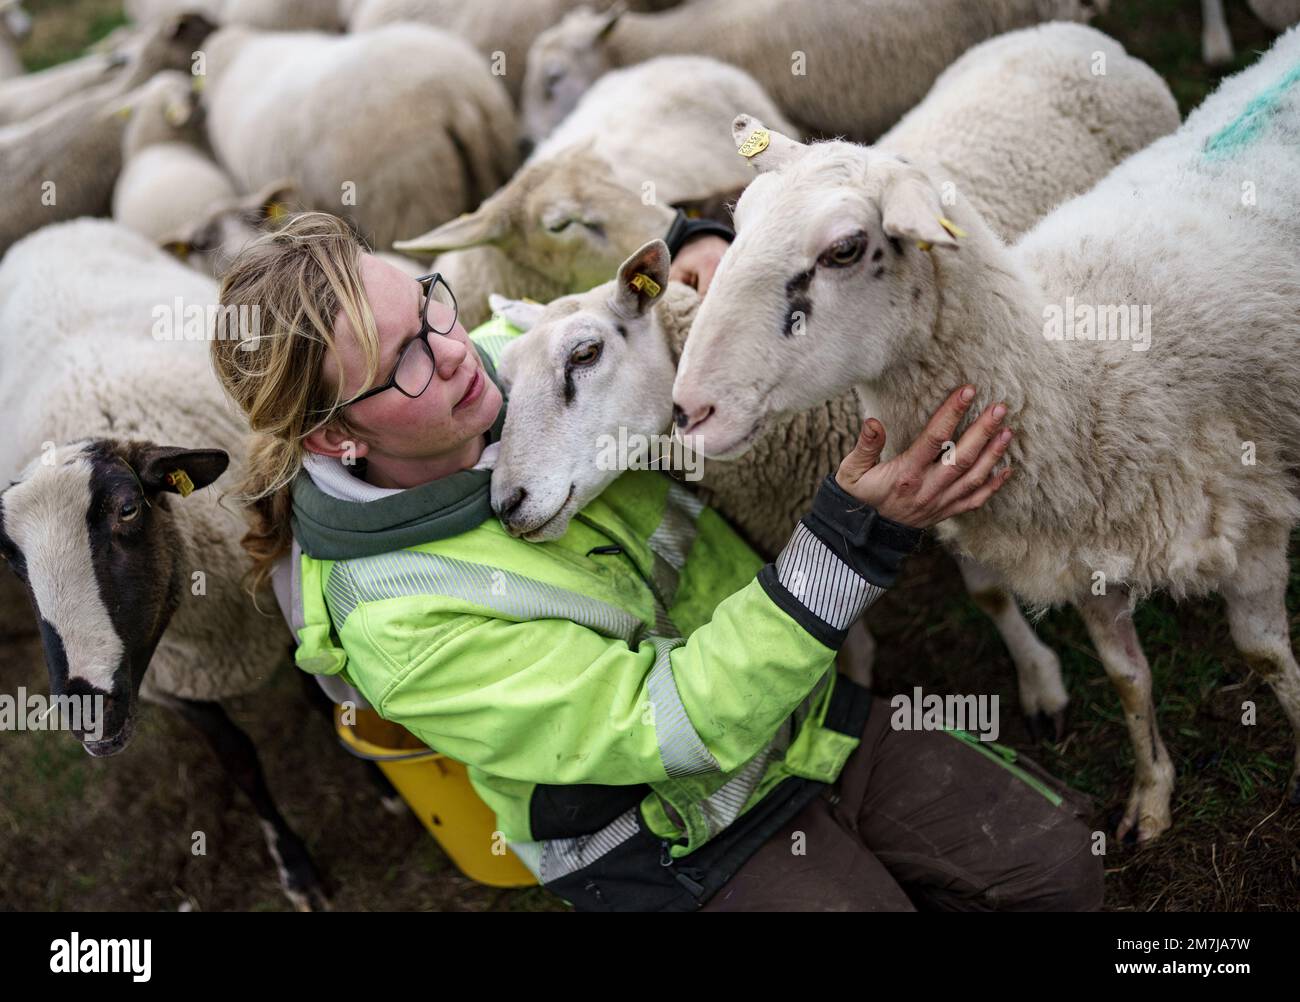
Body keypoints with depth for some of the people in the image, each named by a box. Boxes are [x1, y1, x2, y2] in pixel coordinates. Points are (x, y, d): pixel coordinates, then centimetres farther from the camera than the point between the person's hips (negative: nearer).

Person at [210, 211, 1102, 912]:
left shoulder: (510, 355, -11)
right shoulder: (397, 623, -30)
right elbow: (677, 725, -31)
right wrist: (859, 533, -37)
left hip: (809, 720, 6)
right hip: (679, 839, -6)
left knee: (1060, 861, 5)